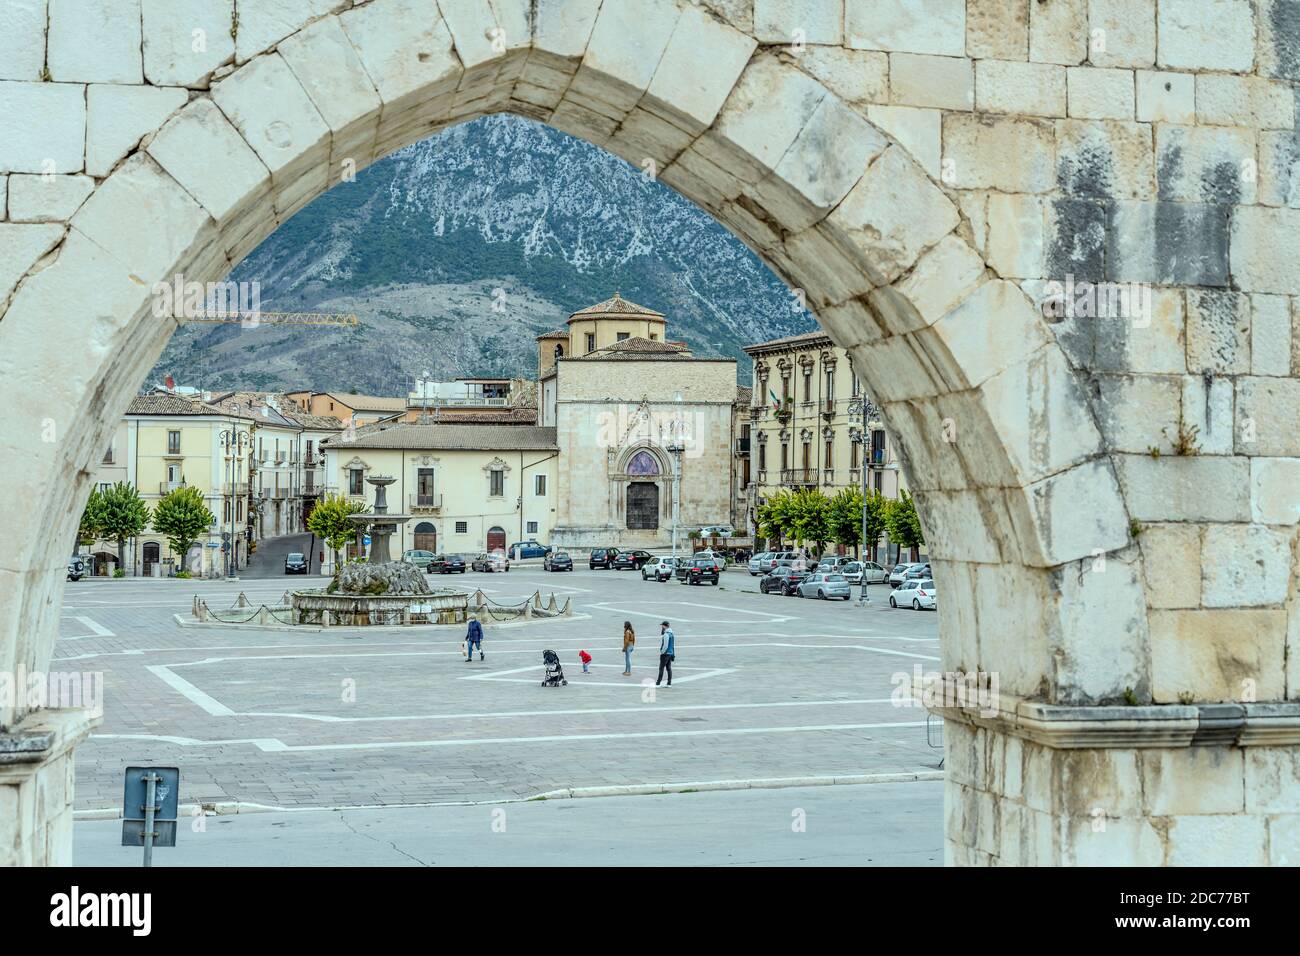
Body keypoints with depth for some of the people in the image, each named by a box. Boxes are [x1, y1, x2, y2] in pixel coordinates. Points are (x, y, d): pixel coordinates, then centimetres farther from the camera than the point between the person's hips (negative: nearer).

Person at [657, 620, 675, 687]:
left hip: (665, 653, -9)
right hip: (671, 653, 9)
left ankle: (658, 683, -5)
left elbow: (665, 646, -21)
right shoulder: (672, 634, 13)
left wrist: (662, 652, -13)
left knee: (661, 668, -6)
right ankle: (669, 683, 6)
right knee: (669, 668, 8)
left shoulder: (666, 634, -17)